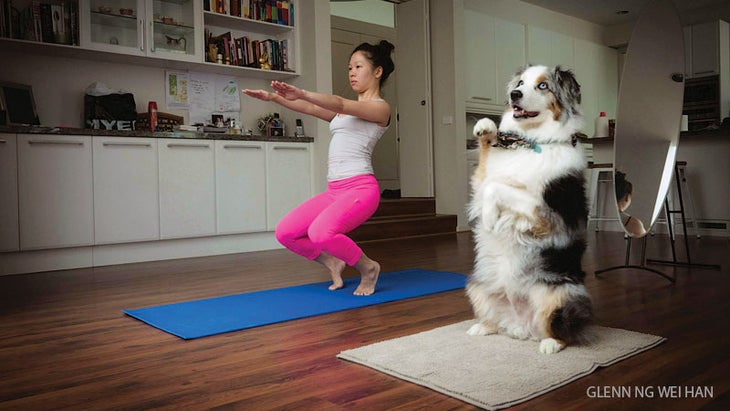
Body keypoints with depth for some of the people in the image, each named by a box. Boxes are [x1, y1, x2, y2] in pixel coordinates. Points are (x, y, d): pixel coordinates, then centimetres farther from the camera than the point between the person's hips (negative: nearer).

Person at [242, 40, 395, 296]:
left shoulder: (380, 108, 0)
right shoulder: (345, 111, 24)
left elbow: (341, 105, -18)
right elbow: (310, 109, 13)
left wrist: (302, 94, -32)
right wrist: (274, 98, -2)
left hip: (360, 188, -8)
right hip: (334, 190, 8)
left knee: (320, 233, -31)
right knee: (285, 233, 0)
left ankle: (367, 268, -4)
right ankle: (333, 263, 21)